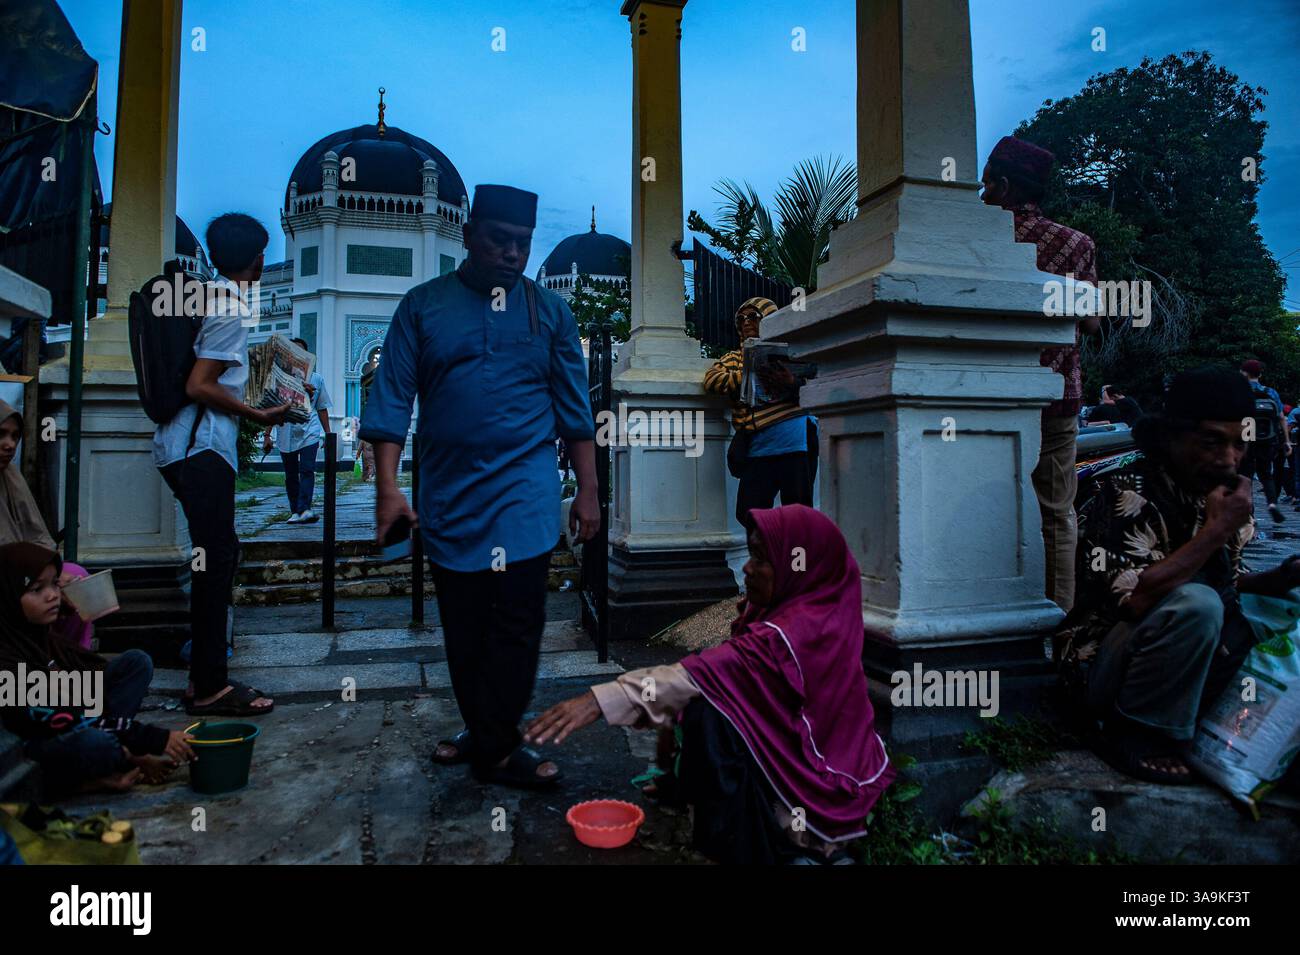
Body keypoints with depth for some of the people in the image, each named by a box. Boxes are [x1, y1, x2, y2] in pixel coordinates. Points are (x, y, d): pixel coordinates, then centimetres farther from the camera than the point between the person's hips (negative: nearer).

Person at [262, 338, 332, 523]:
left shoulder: (316, 379, 11)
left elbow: (322, 409, 15)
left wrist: (327, 434, 10)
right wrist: (267, 435, 5)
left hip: (309, 432, -1)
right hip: (286, 433, 2)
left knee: (307, 470, -16)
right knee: (291, 475, 5)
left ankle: (304, 509, -23)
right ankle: (295, 511, 10)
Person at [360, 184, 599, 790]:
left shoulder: (549, 311, 7)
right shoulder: (422, 306, 5)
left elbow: (574, 409, 7)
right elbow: (392, 400, 1)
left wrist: (587, 491, 3)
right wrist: (387, 486, -8)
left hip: (524, 491, -1)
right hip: (448, 494, 2)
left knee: (516, 620, -3)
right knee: (463, 625, 11)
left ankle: (495, 747, 10)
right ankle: (483, 731, 29)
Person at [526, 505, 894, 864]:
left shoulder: (791, 634, -28)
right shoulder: (818, 609, 0)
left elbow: (701, 674, -34)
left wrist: (600, 700, -37)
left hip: (821, 795, -9)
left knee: (708, 714, -22)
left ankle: (737, 846, -8)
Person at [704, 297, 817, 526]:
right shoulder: (734, 358, 21)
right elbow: (711, 379, 3)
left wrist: (794, 382, -20)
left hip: (794, 440, -3)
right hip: (757, 448, 4)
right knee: (748, 513, -2)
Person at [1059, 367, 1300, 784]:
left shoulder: (1219, 495, 3)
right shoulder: (1128, 493, -21)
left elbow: (1227, 580, 17)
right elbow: (1135, 600, -34)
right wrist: (1216, 530, -27)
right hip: (1102, 668, -8)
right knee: (1193, 605, -32)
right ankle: (1131, 734, -13)